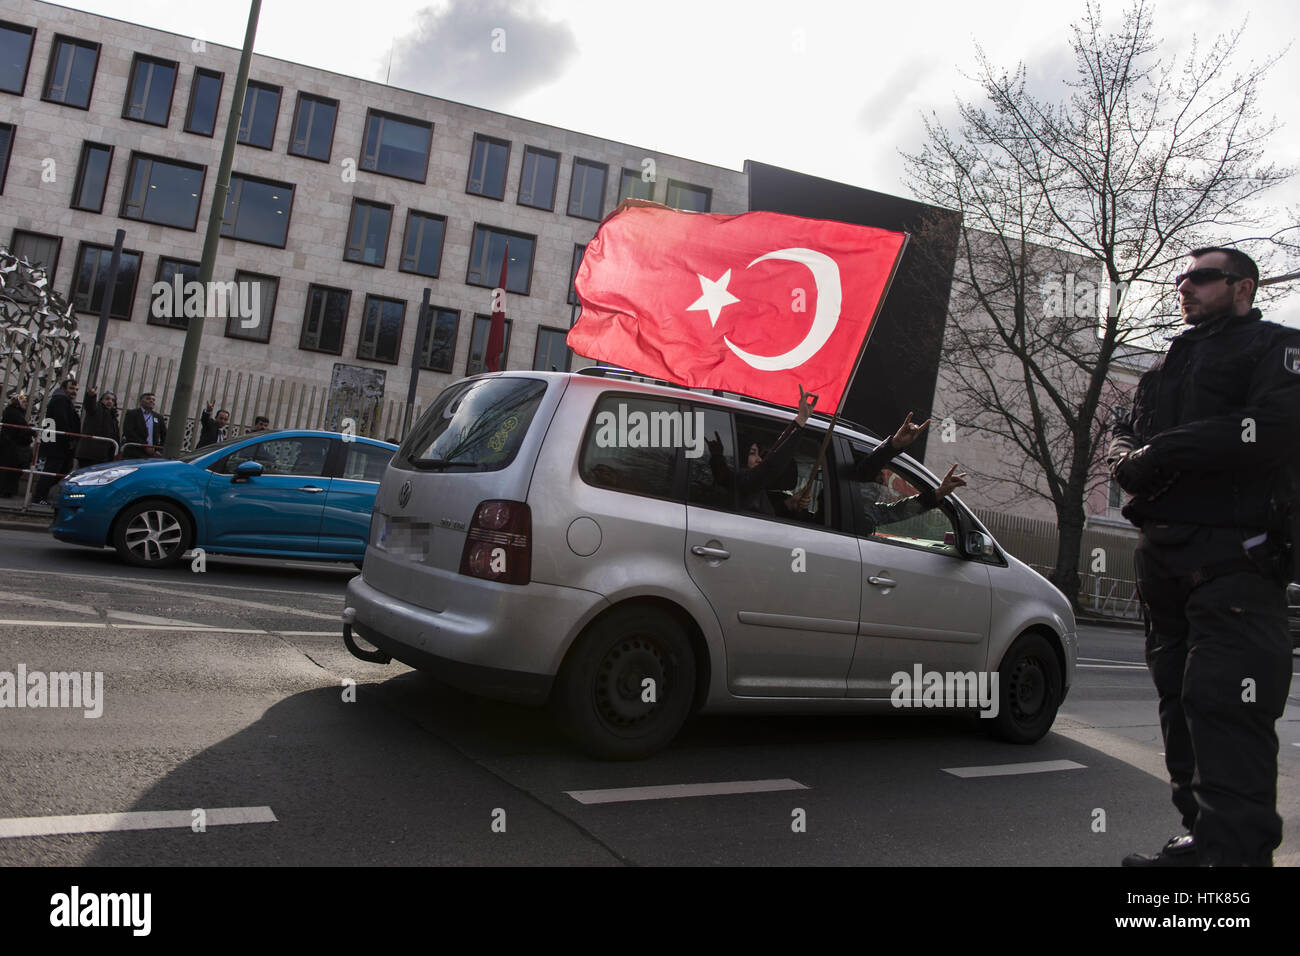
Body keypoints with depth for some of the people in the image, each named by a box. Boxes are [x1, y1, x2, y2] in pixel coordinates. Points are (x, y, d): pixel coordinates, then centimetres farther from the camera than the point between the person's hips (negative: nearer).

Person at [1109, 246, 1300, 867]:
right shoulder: (1165, 369, 26)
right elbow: (1123, 440, 20)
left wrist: (1165, 450, -11)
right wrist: (1131, 459, -5)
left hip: (1234, 555, -7)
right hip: (1162, 556, 7)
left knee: (1225, 706, -12)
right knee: (1181, 700, 9)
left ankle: (1239, 850, -7)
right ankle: (1202, 838, 18)